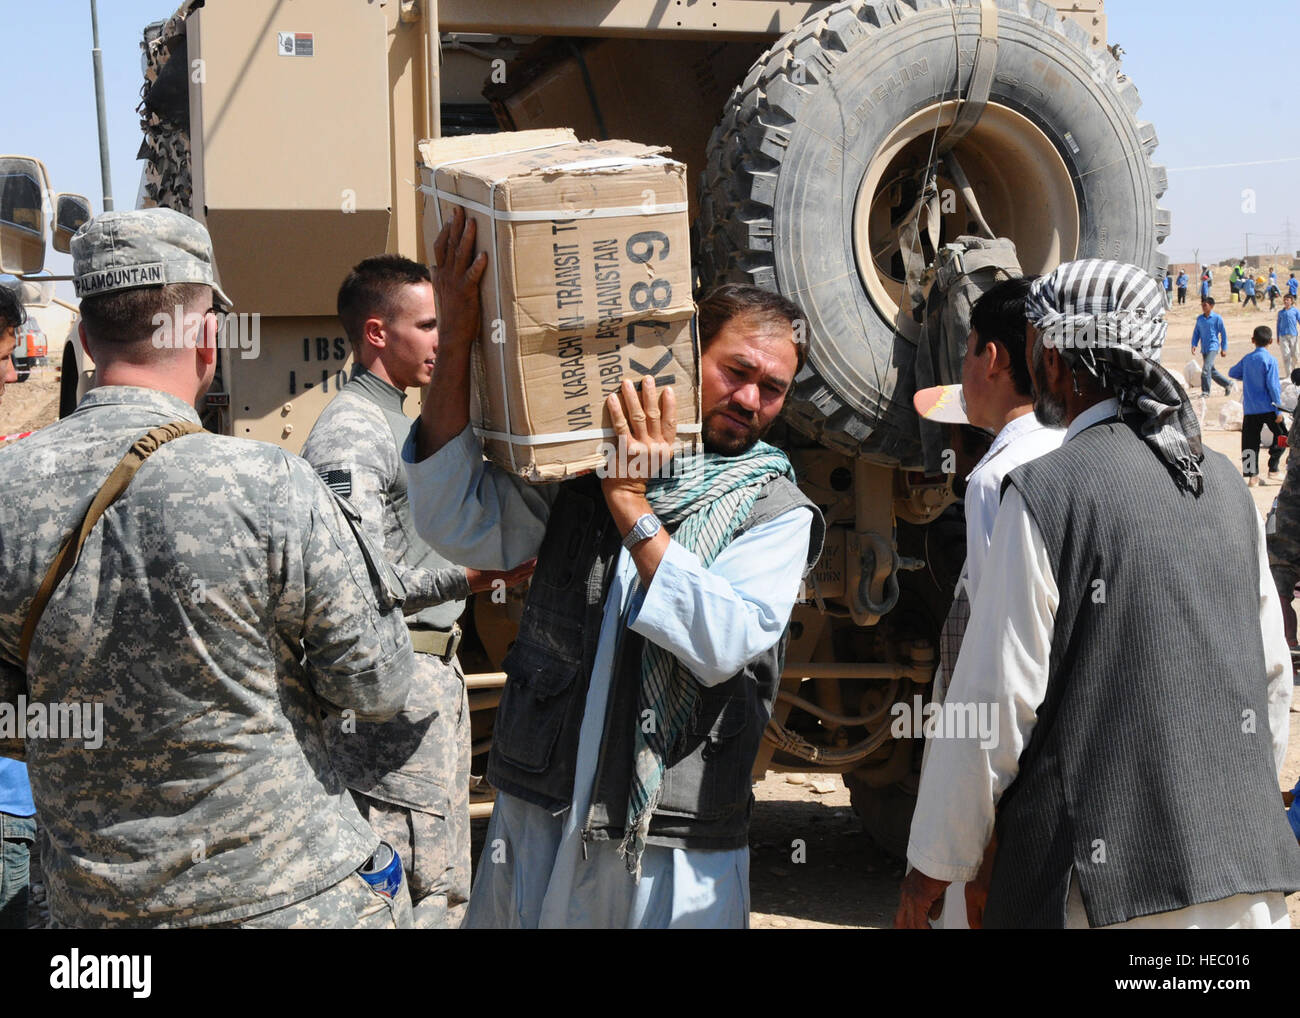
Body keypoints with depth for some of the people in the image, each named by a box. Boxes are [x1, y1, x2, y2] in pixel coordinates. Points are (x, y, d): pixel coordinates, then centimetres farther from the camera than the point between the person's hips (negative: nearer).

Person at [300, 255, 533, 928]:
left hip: (437, 675, 10)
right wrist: (466, 577, -35)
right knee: (411, 895, -8)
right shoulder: (349, 434, -15)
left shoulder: (400, 423, 18)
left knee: (446, 884, 16)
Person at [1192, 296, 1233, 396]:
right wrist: (1194, 345, 1)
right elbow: (1196, 332, 15)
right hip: (1204, 348, 7)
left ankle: (1205, 391, -13)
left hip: (1213, 347, -7)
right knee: (1211, 371, 13)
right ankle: (1228, 383, 31)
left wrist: (1224, 348, -3)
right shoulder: (1199, 318, 9)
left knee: (1206, 368, -19)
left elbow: (1223, 333, -2)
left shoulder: (1217, 318, -6)